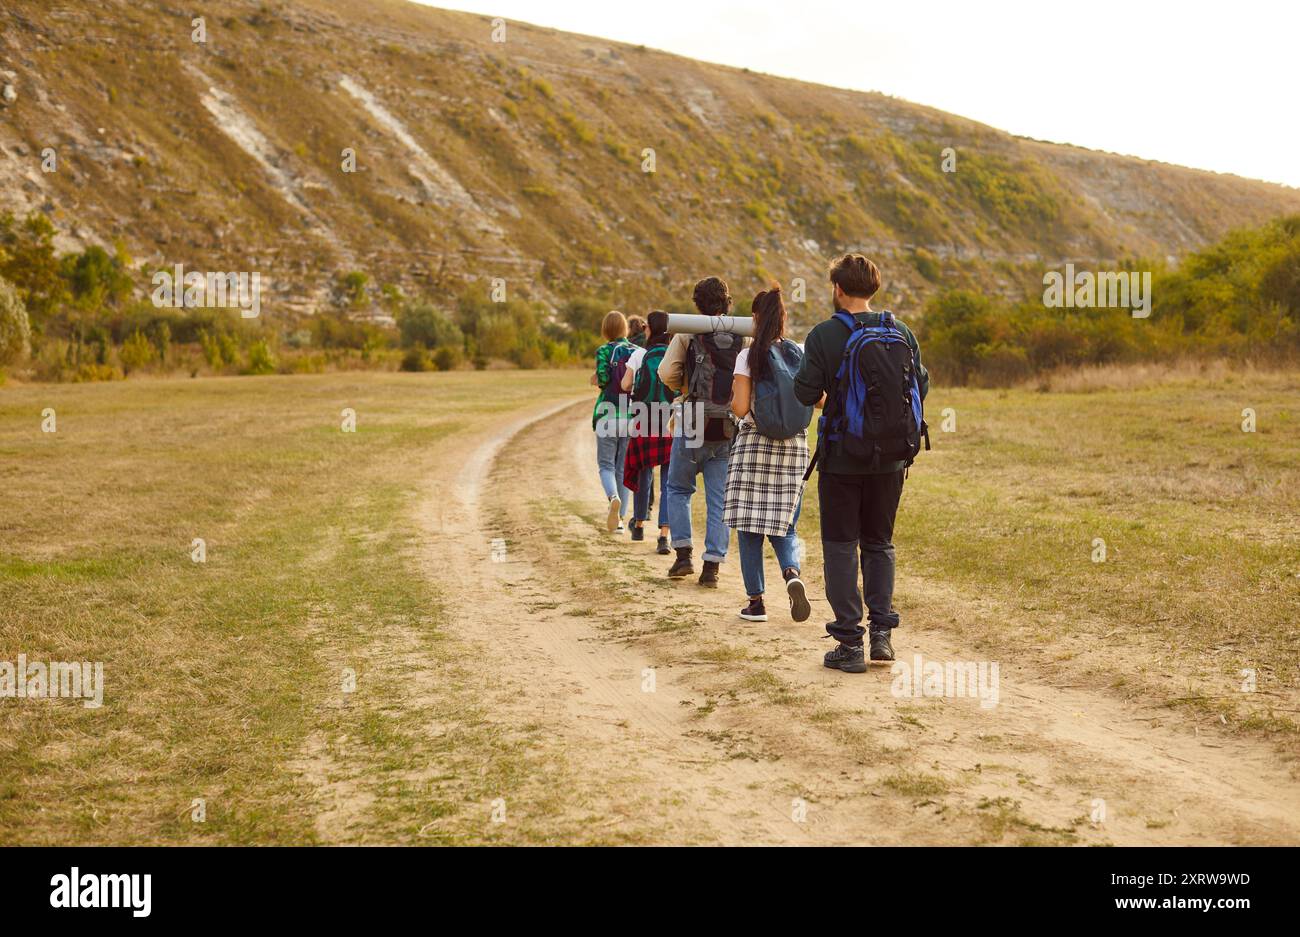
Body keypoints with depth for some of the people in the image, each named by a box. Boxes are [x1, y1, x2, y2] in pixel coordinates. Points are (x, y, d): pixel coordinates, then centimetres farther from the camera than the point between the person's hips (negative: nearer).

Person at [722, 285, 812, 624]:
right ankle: (792, 573, -17)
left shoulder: (749, 356, -8)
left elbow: (740, 407, -14)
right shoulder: (801, 354, 2)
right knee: (783, 525, 12)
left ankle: (756, 601, 7)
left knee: (749, 527, 6)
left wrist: (732, 398, 8)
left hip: (754, 444, -3)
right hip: (794, 446, 3)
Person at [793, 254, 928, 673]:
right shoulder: (901, 333, 1)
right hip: (891, 458, 4)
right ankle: (881, 631, 10)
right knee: (879, 543, 17)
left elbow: (806, 393, -13)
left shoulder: (824, 335, -11)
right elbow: (920, 387, 5)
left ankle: (849, 642, 4)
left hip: (841, 457, -4)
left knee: (841, 545, 5)